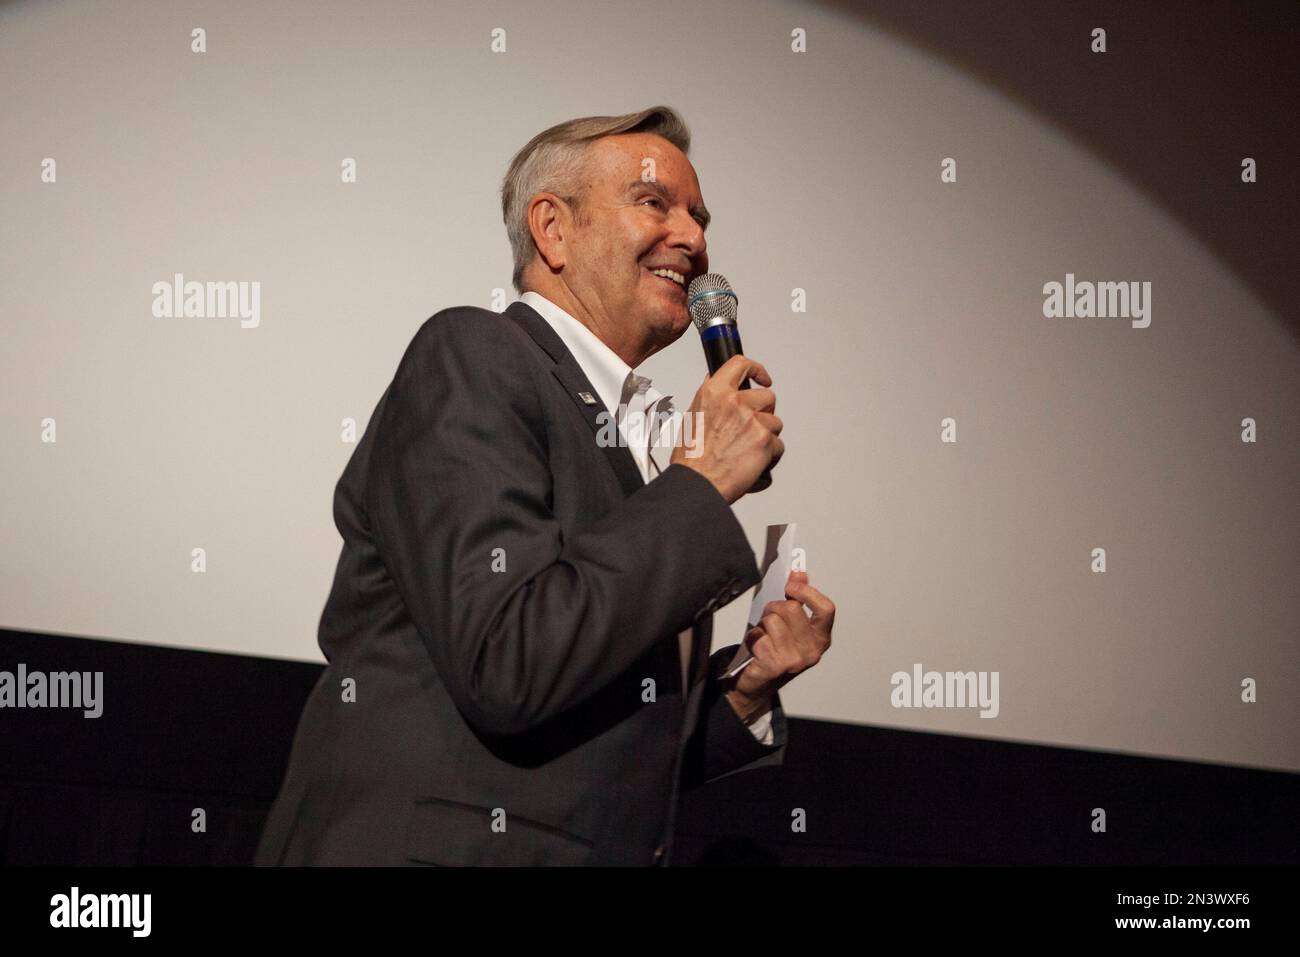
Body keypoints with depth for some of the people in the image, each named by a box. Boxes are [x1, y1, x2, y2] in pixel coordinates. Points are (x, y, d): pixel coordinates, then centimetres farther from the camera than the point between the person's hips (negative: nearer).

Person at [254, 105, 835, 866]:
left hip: (602, 853, 8)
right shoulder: (472, 356, -9)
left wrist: (747, 691, 0)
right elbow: (510, 664, -23)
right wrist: (703, 484, -14)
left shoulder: (636, 456, 12)